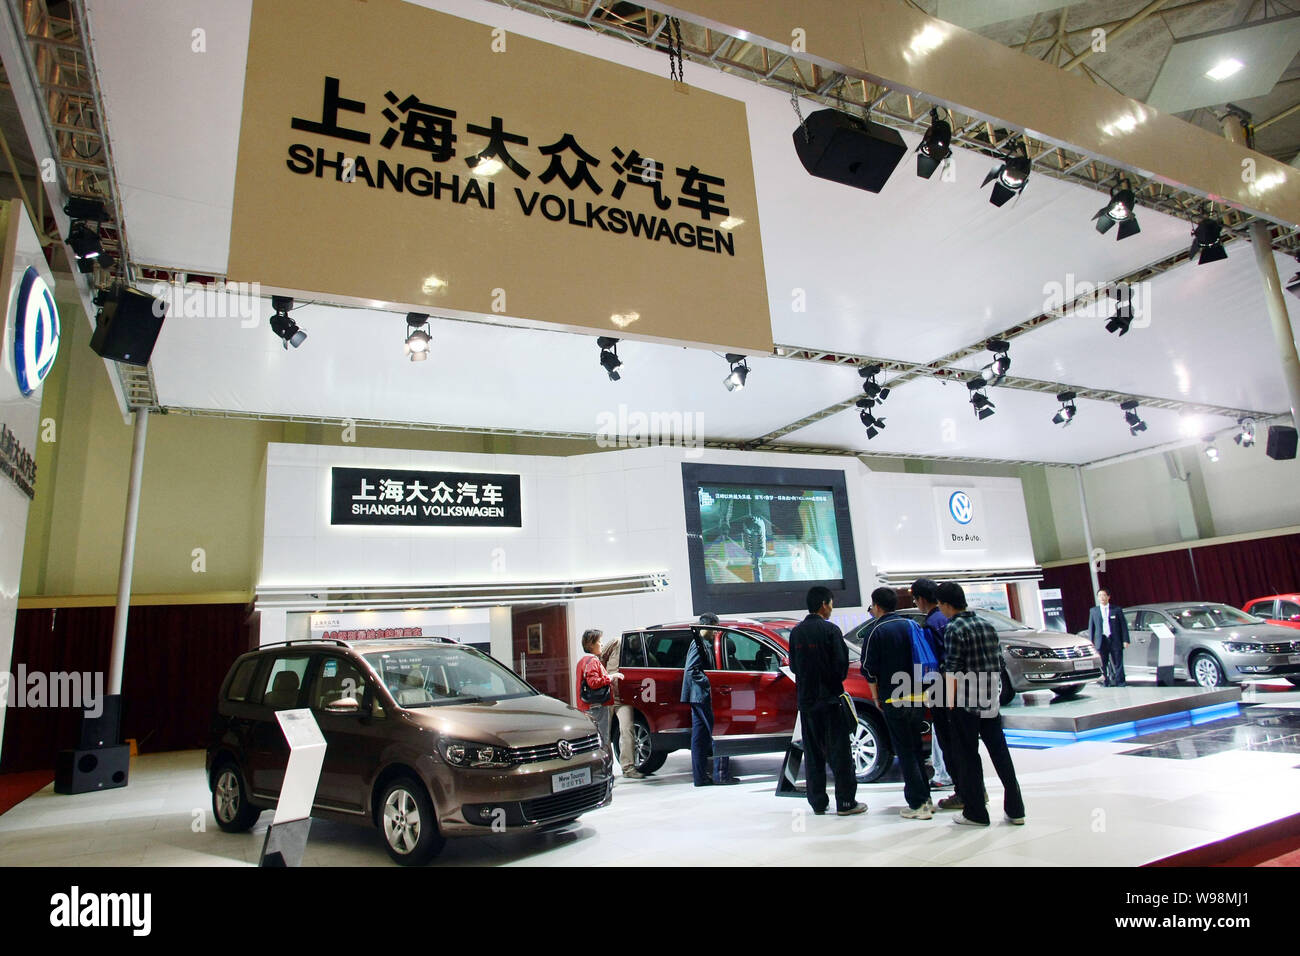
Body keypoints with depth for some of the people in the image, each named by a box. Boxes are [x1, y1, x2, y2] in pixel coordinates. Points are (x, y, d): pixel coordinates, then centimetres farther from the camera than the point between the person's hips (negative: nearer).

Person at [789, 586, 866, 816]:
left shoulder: (796, 632, 5)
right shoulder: (830, 630, -11)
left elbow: (793, 665, 9)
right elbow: (841, 662, -11)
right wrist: (837, 680, 9)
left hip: (806, 700, 5)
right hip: (830, 698, -5)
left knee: (813, 753, 10)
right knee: (839, 751, 3)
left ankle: (818, 802, 14)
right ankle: (845, 802, 6)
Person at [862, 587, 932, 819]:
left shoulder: (879, 631, -9)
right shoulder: (911, 625, 7)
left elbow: (870, 668, -9)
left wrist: (876, 695, 4)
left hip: (894, 699, -6)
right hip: (918, 697, 6)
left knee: (905, 752, 1)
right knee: (915, 749, 18)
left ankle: (917, 804, 2)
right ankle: (925, 798, 23)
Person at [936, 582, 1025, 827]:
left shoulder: (954, 628, -13)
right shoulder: (986, 624, 8)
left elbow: (952, 670, -18)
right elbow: (998, 663, 13)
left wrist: (950, 703, -14)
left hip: (965, 704, -7)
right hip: (990, 702, 7)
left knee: (968, 756, 4)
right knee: (1000, 752, 13)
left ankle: (976, 813, 11)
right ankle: (1015, 810, 18)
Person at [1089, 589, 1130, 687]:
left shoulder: (1117, 610, 6)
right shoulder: (1093, 611, 10)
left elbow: (1124, 626, 5)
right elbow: (1091, 627, 11)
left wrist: (1125, 640, -3)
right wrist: (1091, 642, 5)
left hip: (1115, 641, -1)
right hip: (1101, 641, 1)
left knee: (1118, 663, -2)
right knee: (1103, 663, 3)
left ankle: (1120, 682, 4)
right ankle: (1107, 682, 12)